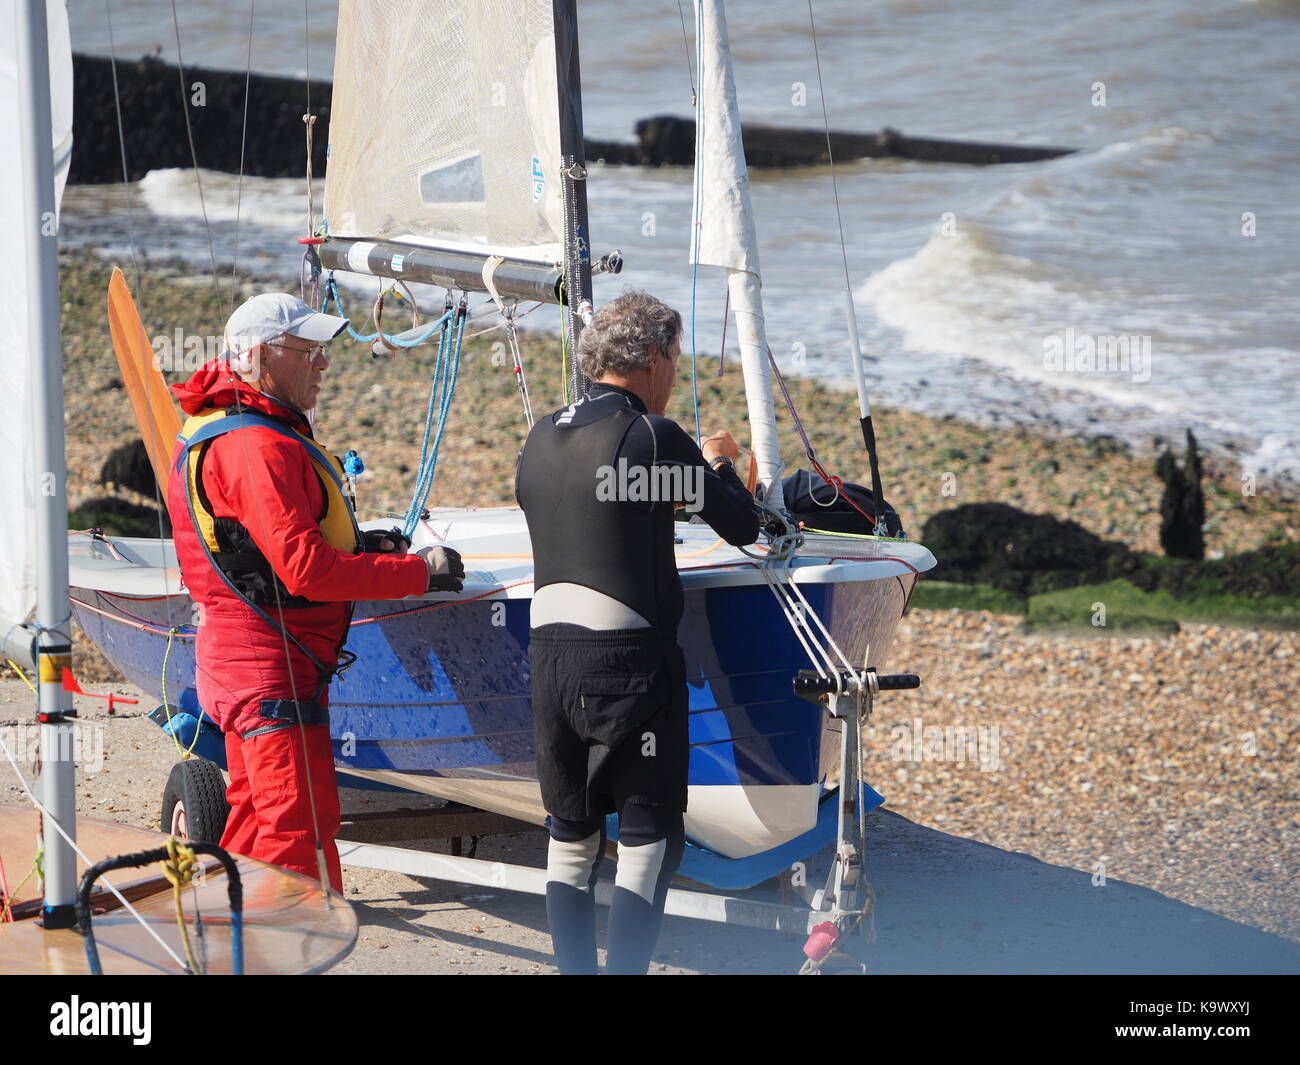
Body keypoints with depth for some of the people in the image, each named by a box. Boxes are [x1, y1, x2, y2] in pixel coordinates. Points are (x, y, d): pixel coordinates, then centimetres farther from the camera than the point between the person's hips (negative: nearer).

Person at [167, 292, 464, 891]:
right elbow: (307, 570, -25)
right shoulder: (258, 447, -20)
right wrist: (420, 572, -17)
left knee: (257, 813, 19)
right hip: (273, 667, -11)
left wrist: (358, 546, 11)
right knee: (301, 824, -11)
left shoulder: (214, 430, 15)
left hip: (234, 659, 11)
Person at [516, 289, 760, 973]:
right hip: (629, 661, -6)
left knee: (571, 833, 14)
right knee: (651, 837, 0)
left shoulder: (540, 440, 11)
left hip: (548, 654, 6)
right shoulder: (652, 436, -9)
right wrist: (716, 464, 19)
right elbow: (742, 526, -2)